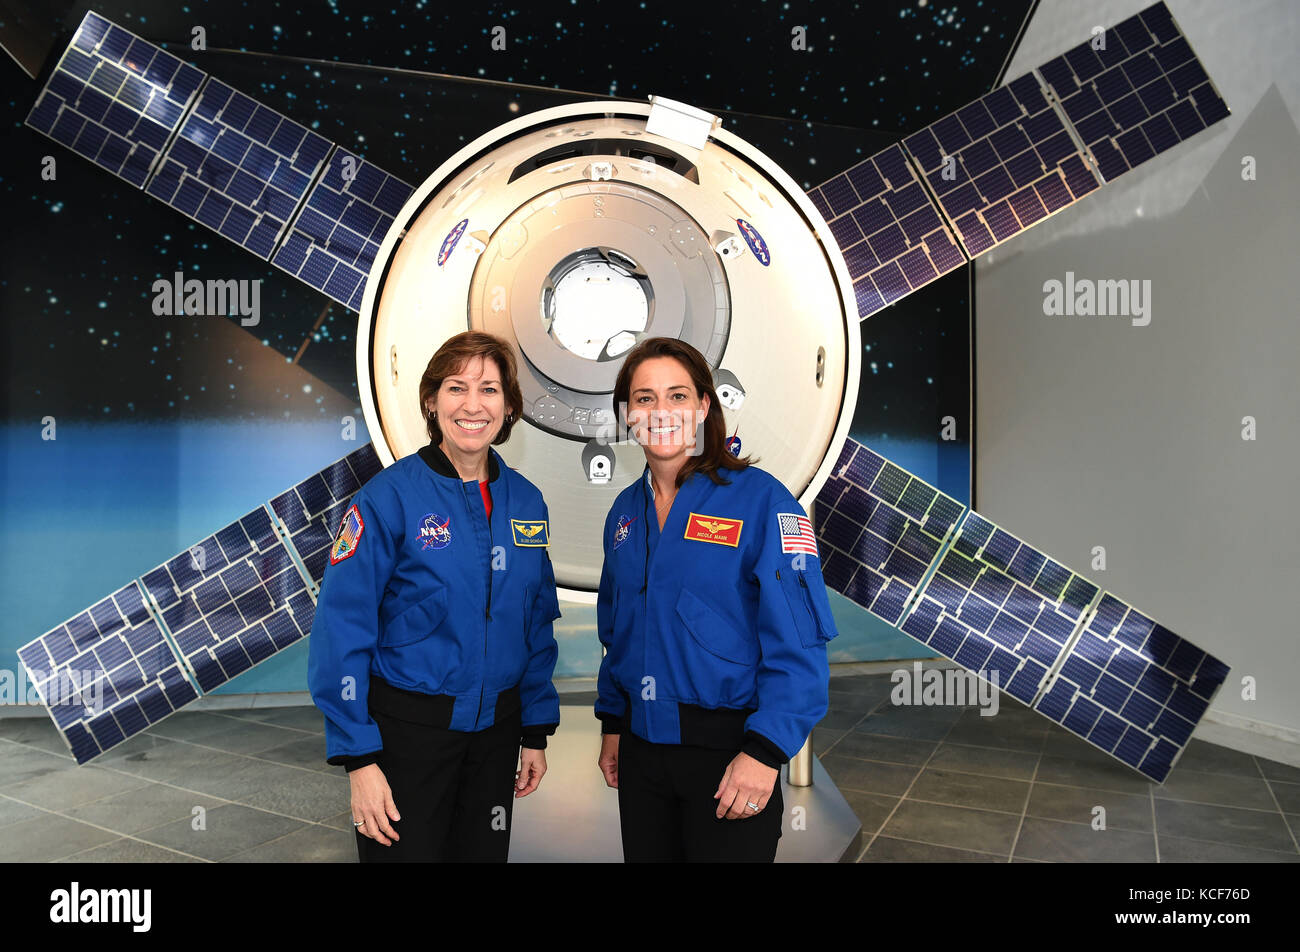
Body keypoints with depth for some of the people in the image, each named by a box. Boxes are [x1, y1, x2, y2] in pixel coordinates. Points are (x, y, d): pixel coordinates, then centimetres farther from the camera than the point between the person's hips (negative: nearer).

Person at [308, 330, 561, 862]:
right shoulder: (389, 497, -13)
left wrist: (536, 732, 9)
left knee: (484, 853, 18)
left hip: (494, 727, 5)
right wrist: (359, 758, -17)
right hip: (407, 728, -4)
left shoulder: (526, 502, 2)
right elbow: (341, 632, -15)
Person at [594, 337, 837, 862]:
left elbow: (798, 641, -16)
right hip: (642, 745, 6)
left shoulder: (759, 498, -12)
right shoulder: (625, 511, 7)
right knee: (645, 854, 17)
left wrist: (764, 752, -20)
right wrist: (612, 724, 14)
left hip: (727, 746, -5)